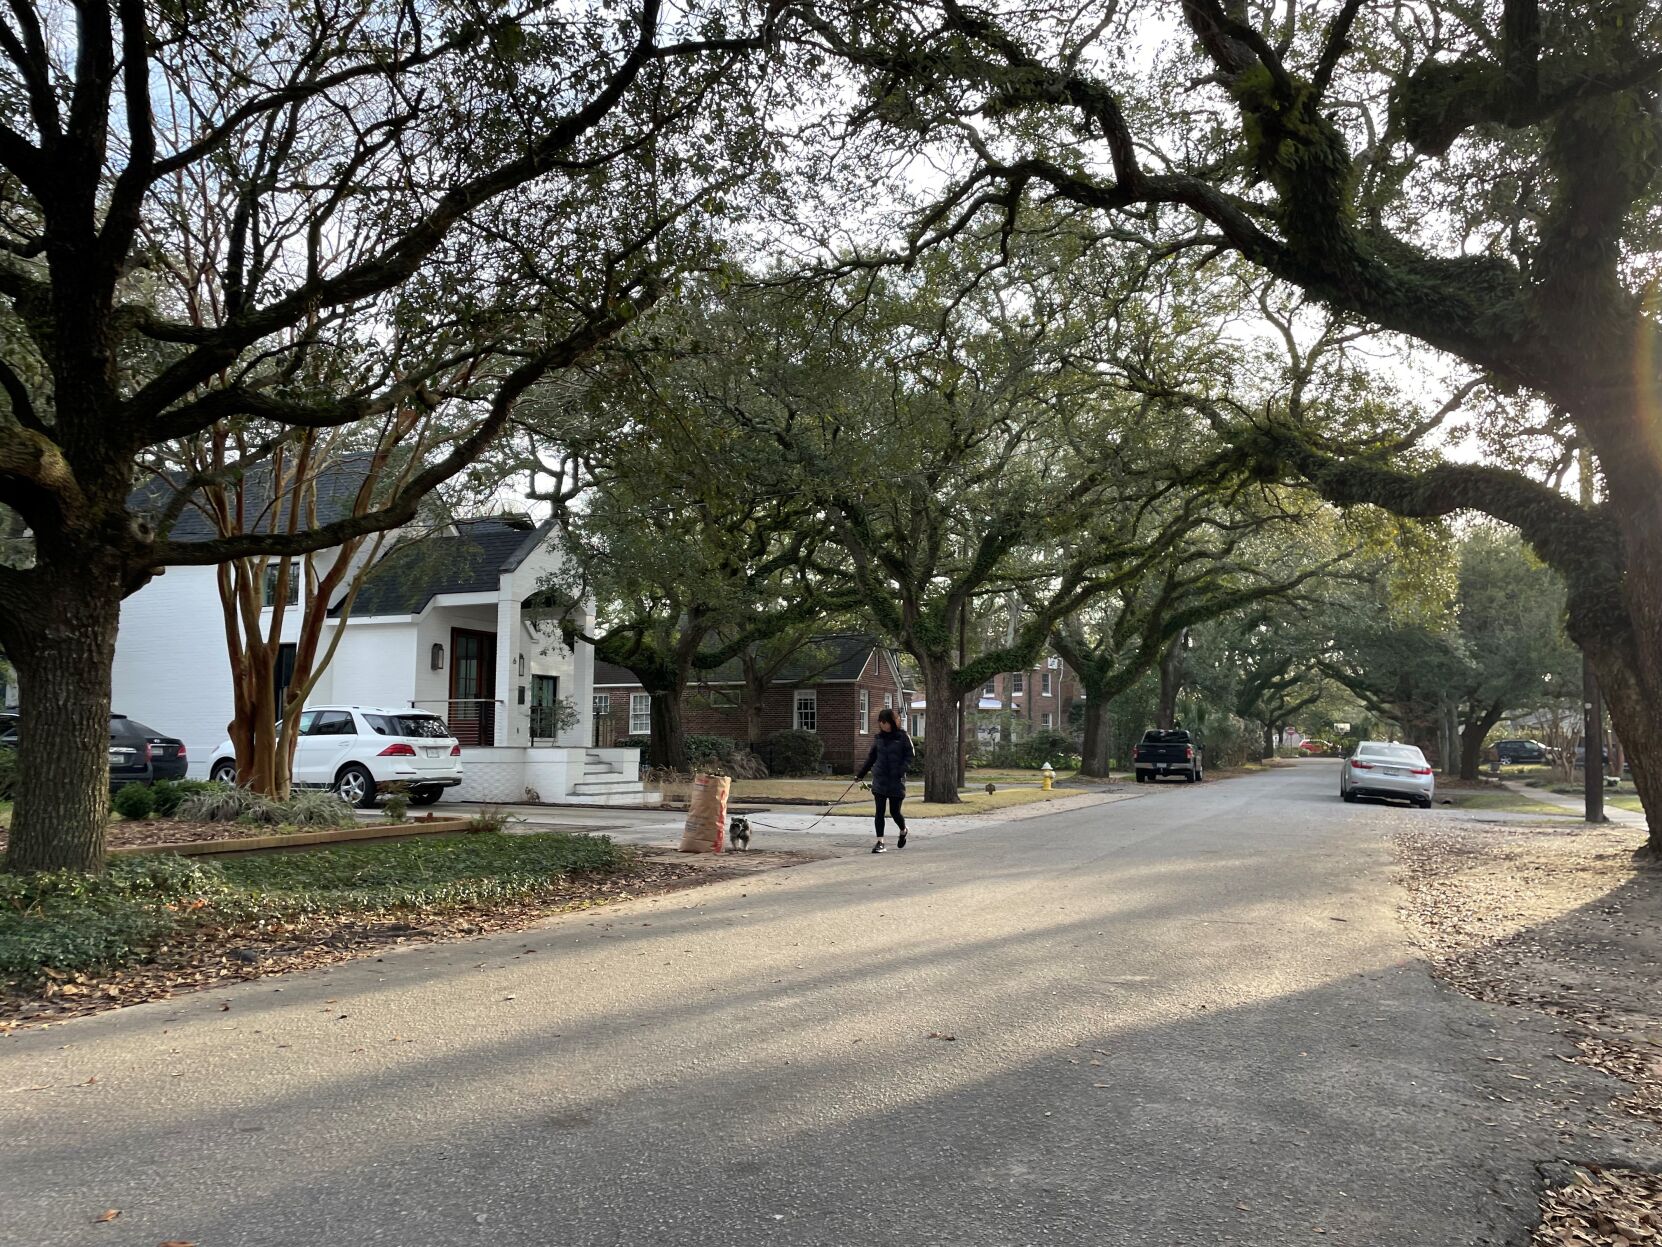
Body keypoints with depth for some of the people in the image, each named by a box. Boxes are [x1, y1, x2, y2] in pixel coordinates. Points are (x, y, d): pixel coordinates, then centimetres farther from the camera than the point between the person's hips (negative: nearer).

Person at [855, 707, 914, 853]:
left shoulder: (903, 736, -5)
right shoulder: (878, 737, 7)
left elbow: (909, 756, -5)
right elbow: (871, 757, 16)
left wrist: (900, 771, -19)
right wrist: (861, 774, 18)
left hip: (896, 781, -3)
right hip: (879, 779, 3)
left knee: (894, 811, 4)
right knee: (879, 811, -2)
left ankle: (903, 831, 34)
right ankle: (880, 842, 0)